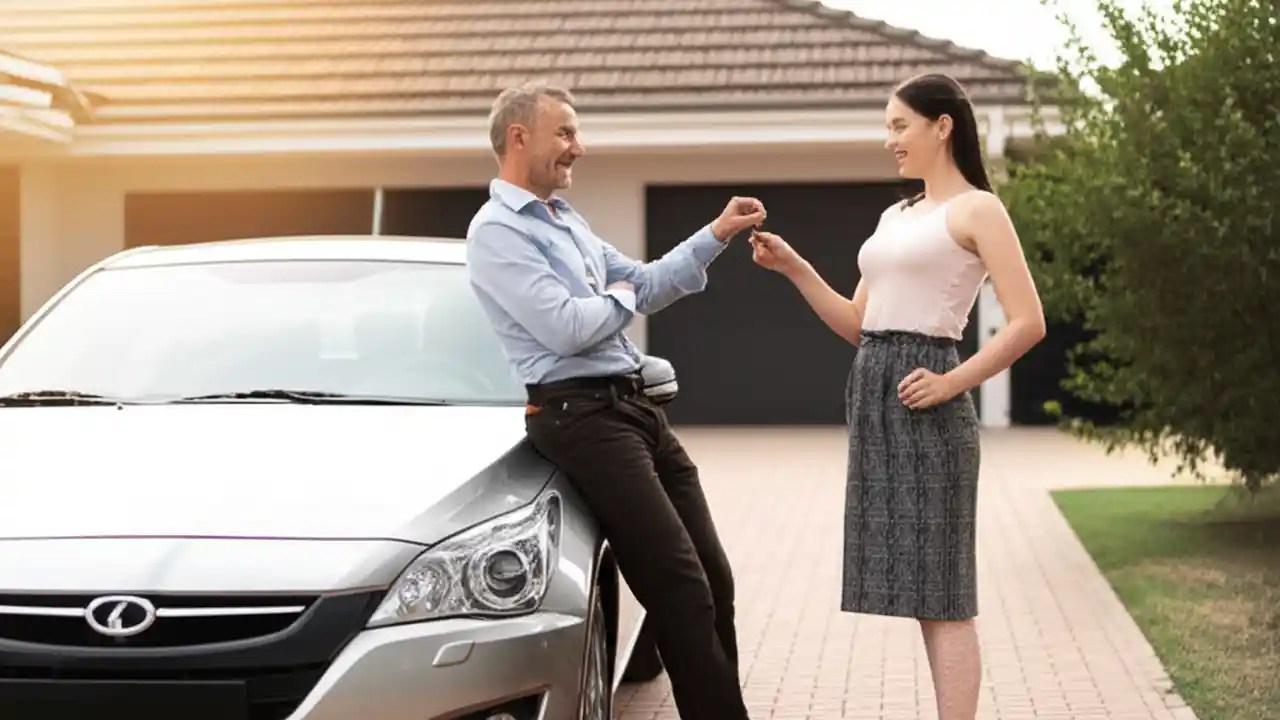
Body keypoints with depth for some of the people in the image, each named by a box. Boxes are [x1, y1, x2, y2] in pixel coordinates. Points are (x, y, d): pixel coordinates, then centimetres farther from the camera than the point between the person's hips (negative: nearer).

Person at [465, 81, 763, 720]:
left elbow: (644, 285, 25)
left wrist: (716, 235, 15)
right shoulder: (496, 232, -9)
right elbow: (567, 328, -19)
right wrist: (618, 297, 1)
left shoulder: (566, 221, 20)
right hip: (581, 416, -9)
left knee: (712, 579, 4)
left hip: (636, 405, 9)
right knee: (680, 586, -14)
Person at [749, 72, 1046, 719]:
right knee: (915, 585, 9)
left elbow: (1028, 323, -12)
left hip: (923, 403, -8)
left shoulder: (975, 209, -4)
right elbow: (856, 324, 19)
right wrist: (795, 269, 9)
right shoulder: (895, 217, 19)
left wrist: (954, 382, -17)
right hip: (874, 398, 8)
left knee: (940, 588, -5)